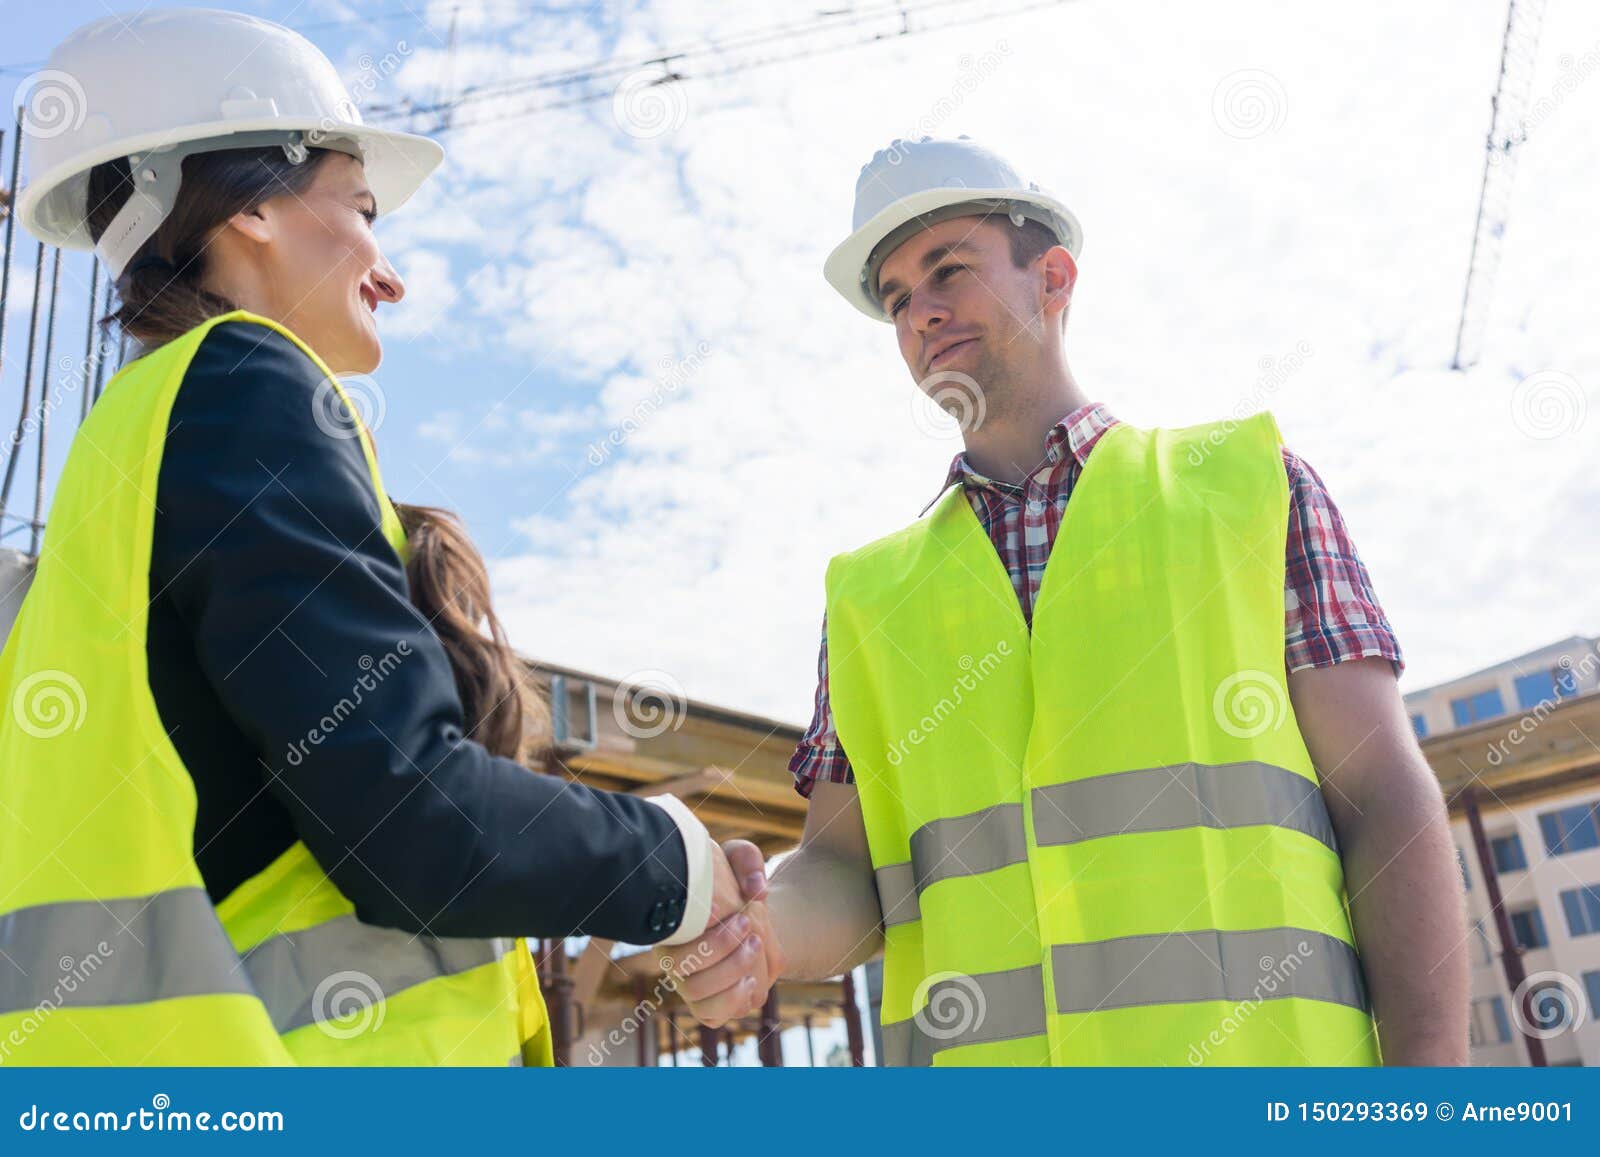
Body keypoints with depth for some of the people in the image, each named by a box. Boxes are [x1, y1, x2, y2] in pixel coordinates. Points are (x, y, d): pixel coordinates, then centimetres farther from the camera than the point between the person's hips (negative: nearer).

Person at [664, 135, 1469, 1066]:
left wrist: (1432, 1070, -7)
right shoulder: (869, 595, 16)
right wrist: (756, 930, -11)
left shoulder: (1247, 481, 11)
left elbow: (1391, 799, 4)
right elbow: (844, 874, 11)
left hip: (1263, 1051, -3)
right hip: (977, 1054, 4)